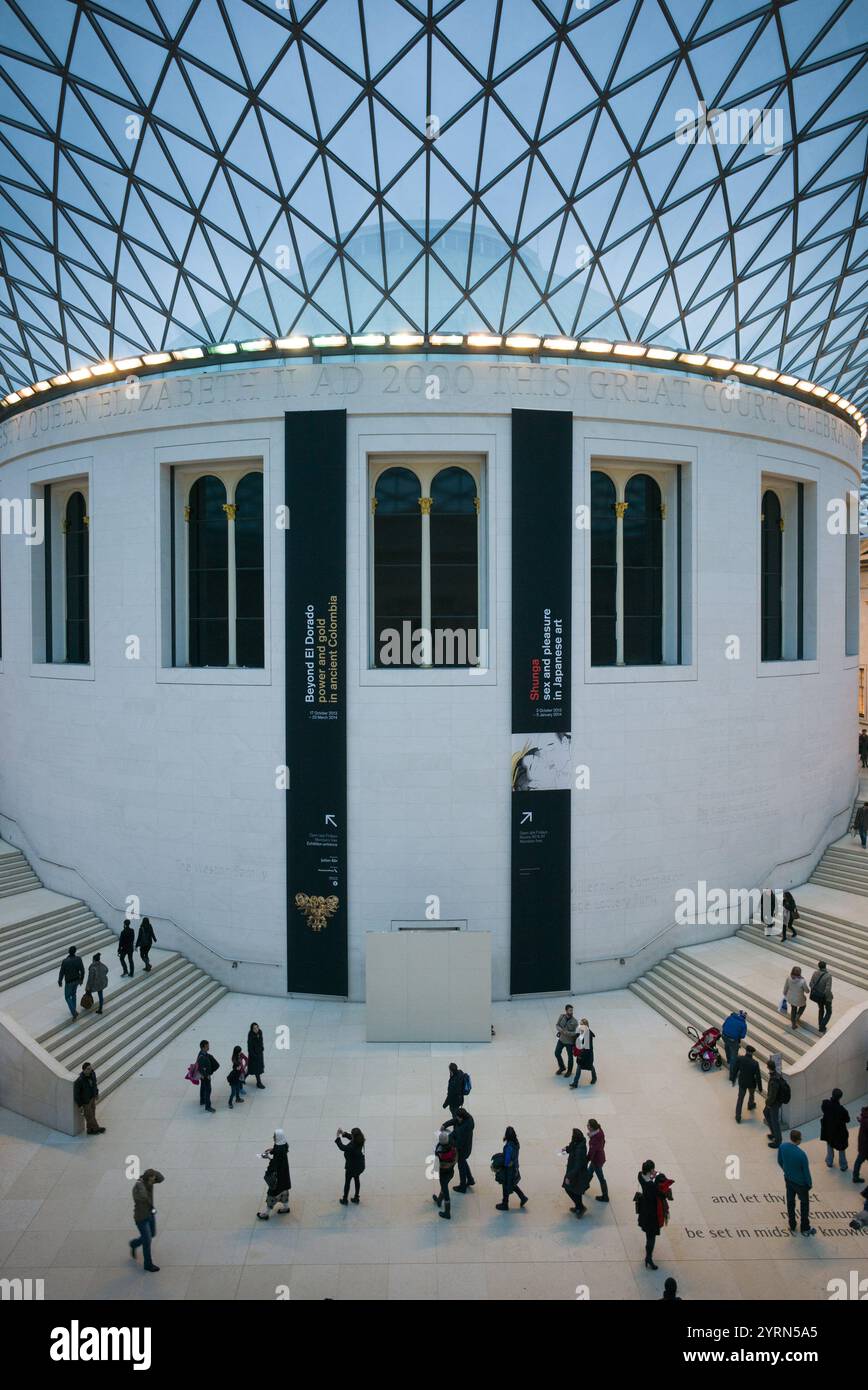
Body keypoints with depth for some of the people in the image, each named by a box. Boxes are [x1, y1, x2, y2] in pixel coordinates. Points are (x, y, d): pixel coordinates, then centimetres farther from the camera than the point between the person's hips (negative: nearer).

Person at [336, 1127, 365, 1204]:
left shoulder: (353, 1146, -37)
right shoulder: (359, 1140, -13)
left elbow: (342, 1147, -33)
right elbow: (351, 1137, 4)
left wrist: (338, 1137, -27)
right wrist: (344, 1133, -9)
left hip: (352, 1166, -7)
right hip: (360, 1165, 7)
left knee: (347, 1181, 14)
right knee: (356, 1179, 25)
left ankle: (344, 1200, 29)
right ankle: (356, 1198, 38)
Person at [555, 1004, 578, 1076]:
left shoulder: (574, 1021, -24)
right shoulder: (562, 1016, -13)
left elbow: (575, 1033, -23)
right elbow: (557, 1025, -2)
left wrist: (566, 1032, -33)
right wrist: (560, 1030, -22)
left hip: (569, 1042, -4)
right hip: (561, 1039, 4)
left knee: (570, 1056, 14)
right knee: (557, 1053, 16)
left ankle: (569, 1071, 39)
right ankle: (562, 1067, 42)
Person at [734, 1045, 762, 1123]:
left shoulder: (740, 1059, -22)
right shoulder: (755, 1063, -28)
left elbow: (735, 1070, -8)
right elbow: (758, 1077, -20)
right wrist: (760, 1089, -7)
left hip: (742, 1082, 1)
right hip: (751, 1083, -1)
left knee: (740, 1098, 14)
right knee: (751, 1094, 32)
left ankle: (738, 1117, 16)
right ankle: (751, 1105, 60)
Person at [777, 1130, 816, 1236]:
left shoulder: (782, 1147, -17)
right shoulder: (801, 1154, -33)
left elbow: (780, 1161, 0)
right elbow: (806, 1171, -19)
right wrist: (810, 1184, 0)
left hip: (788, 1179, 4)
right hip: (800, 1182, -4)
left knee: (790, 1202, 22)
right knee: (804, 1204, 19)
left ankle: (792, 1226, 38)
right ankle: (805, 1228, 34)